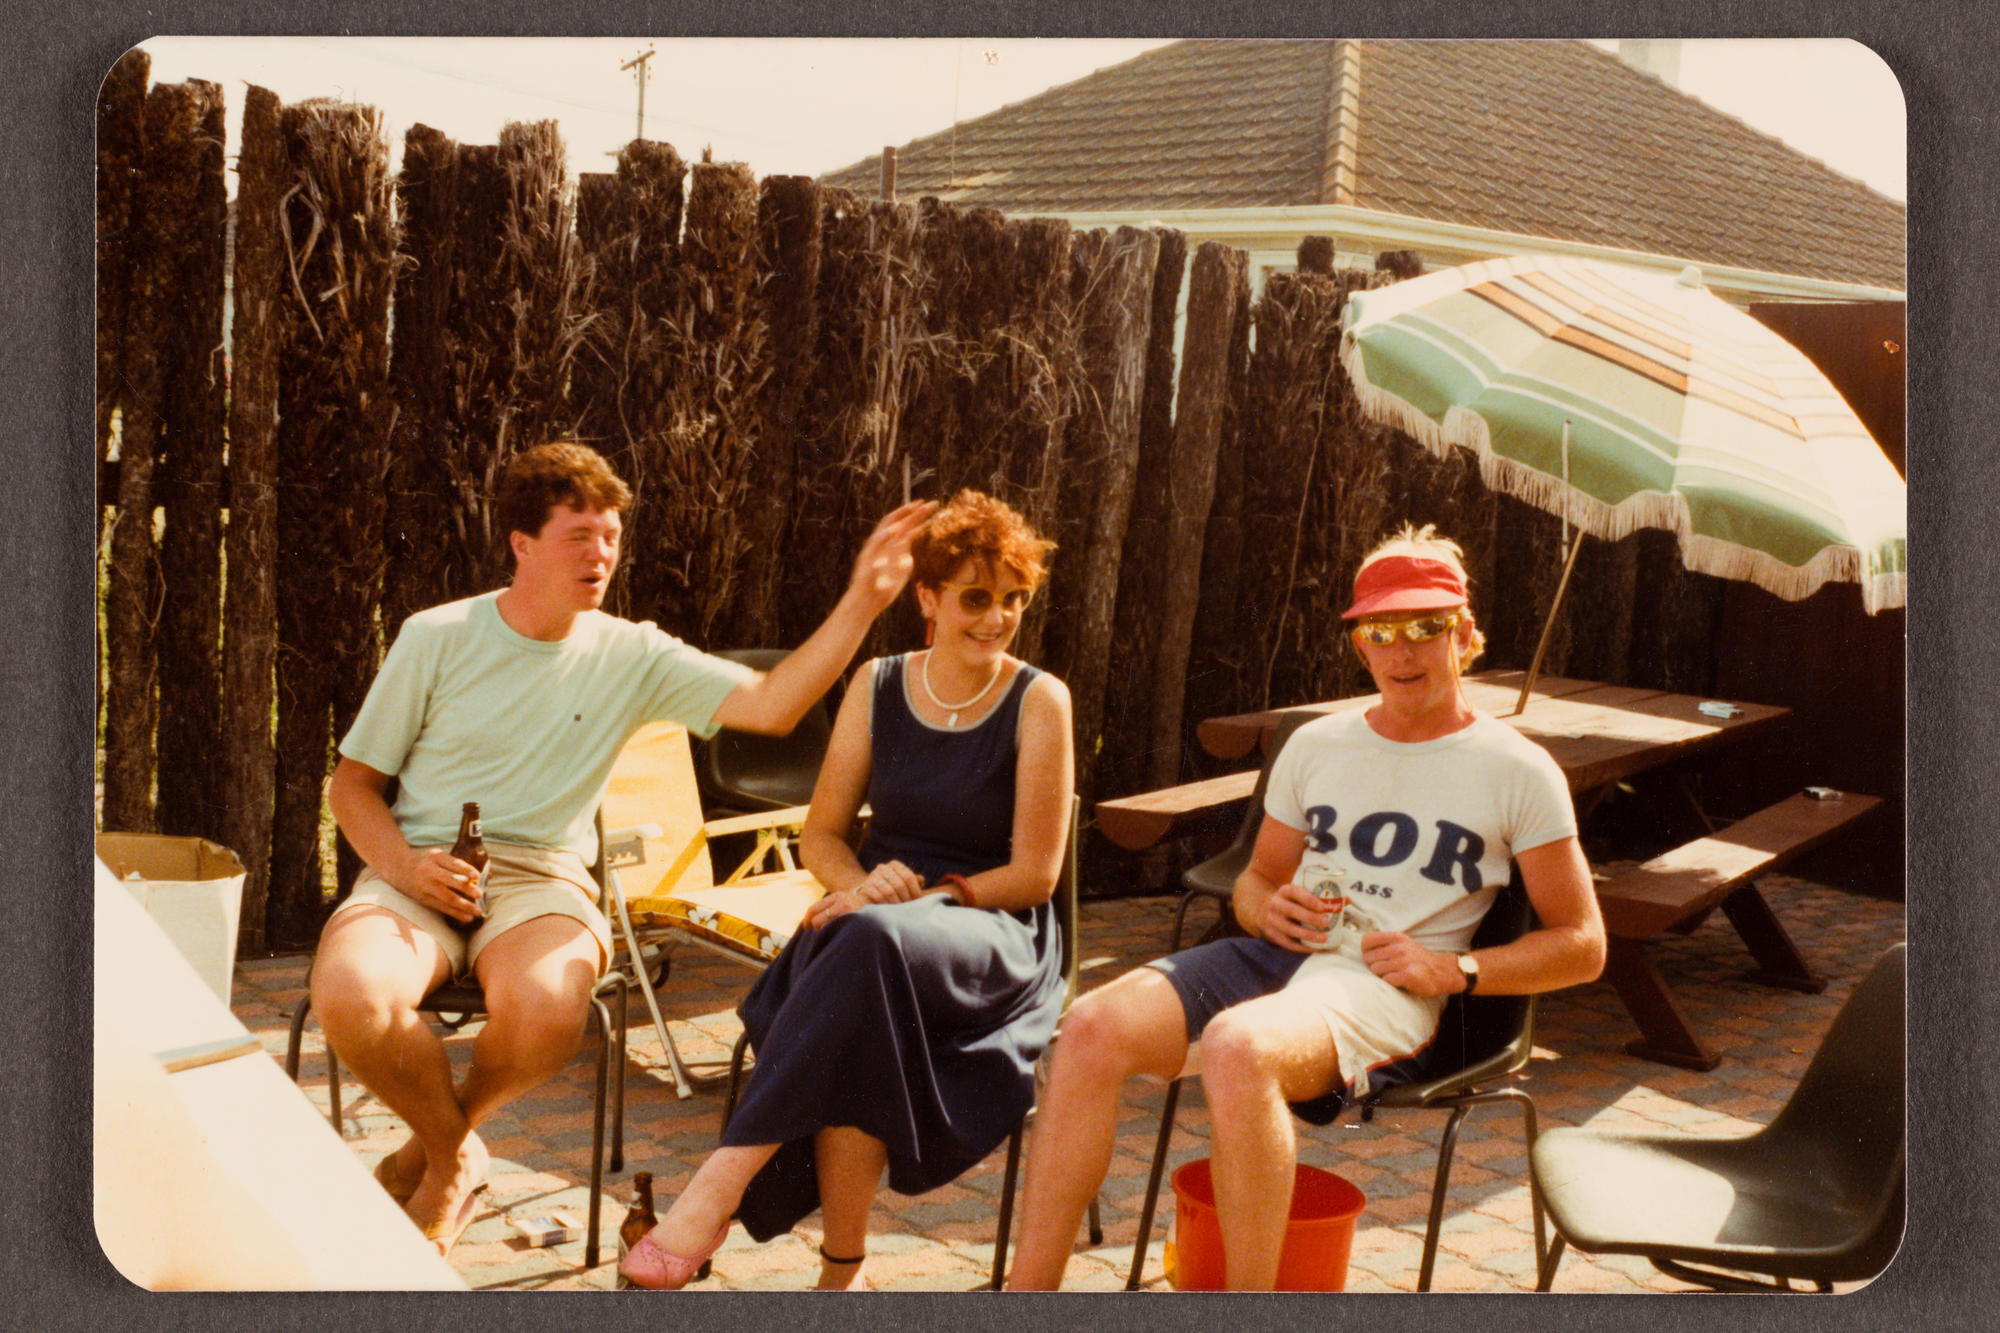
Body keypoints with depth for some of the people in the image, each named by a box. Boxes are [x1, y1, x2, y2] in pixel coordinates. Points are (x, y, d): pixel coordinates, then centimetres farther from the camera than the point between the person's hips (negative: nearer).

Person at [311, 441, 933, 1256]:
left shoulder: (631, 657, 5)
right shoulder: (436, 639, 3)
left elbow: (771, 705, -7)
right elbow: (352, 782, 8)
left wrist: (860, 604, -17)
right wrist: (403, 865, -12)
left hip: (540, 881, 0)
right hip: (418, 873, 0)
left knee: (546, 1010, -35)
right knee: (350, 998, -34)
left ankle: (437, 1143, 3)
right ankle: (455, 1158, 1)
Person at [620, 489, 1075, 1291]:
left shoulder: (1038, 702, -1)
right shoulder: (878, 686, 10)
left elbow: (1034, 873, -4)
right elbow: (820, 837, 12)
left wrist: (923, 895, -17)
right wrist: (863, 886, -11)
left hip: (993, 935, -3)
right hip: (872, 916, 3)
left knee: (872, 942, -39)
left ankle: (724, 1184, -36)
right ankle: (842, 1269, -28)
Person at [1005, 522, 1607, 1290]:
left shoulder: (1517, 771, 6)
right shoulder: (1316, 746, 19)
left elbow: (1582, 946, 6)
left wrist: (1454, 969, -9)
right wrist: (1268, 909, 2)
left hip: (1386, 989, -5)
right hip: (1277, 956, 5)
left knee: (1238, 1047, -39)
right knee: (1094, 1026, -24)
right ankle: (1026, 1295, -20)